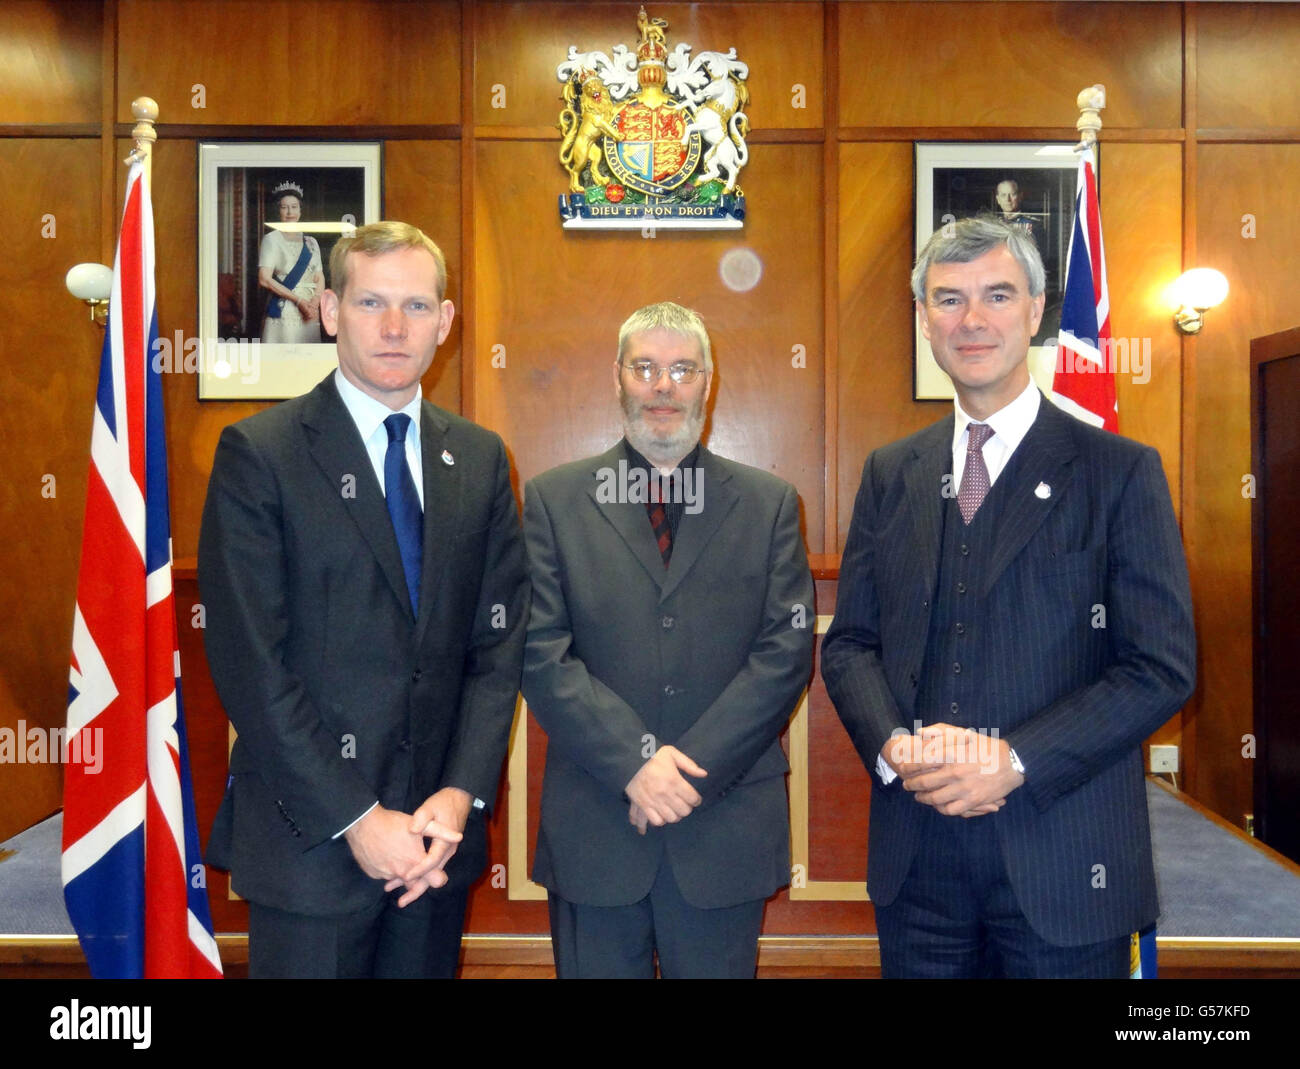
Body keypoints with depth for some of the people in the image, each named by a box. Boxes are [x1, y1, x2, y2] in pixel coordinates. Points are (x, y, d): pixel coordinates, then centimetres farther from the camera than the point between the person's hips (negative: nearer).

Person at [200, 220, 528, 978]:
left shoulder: (480, 459, 6)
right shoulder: (257, 454, -7)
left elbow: (499, 640, 4)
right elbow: (250, 665, -11)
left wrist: (463, 793, -6)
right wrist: (356, 818, -13)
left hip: (438, 833, 4)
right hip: (309, 838, -3)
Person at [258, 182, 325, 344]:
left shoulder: (311, 242, 16)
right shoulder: (271, 239, 1)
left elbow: (320, 278, 12)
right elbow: (264, 279, -9)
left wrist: (315, 300, -10)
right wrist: (298, 300, -15)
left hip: (309, 314, 4)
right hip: (283, 312, -4)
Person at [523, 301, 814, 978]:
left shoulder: (769, 504, 4)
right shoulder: (554, 499, 3)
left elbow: (787, 651, -3)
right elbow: (540, 651, -5)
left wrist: (692, 770, -11)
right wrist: (634, 761, -14)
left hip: (726, 827, 1)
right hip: (593, 827, 0)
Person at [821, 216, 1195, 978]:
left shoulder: (1120, 471, -3)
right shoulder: (890, 474, 7)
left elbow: (1162, 666, -8)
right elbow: (849, 642, 6)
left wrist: (1016, 761, -17)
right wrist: (895, 744, -12)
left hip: (1062, 859, -2)